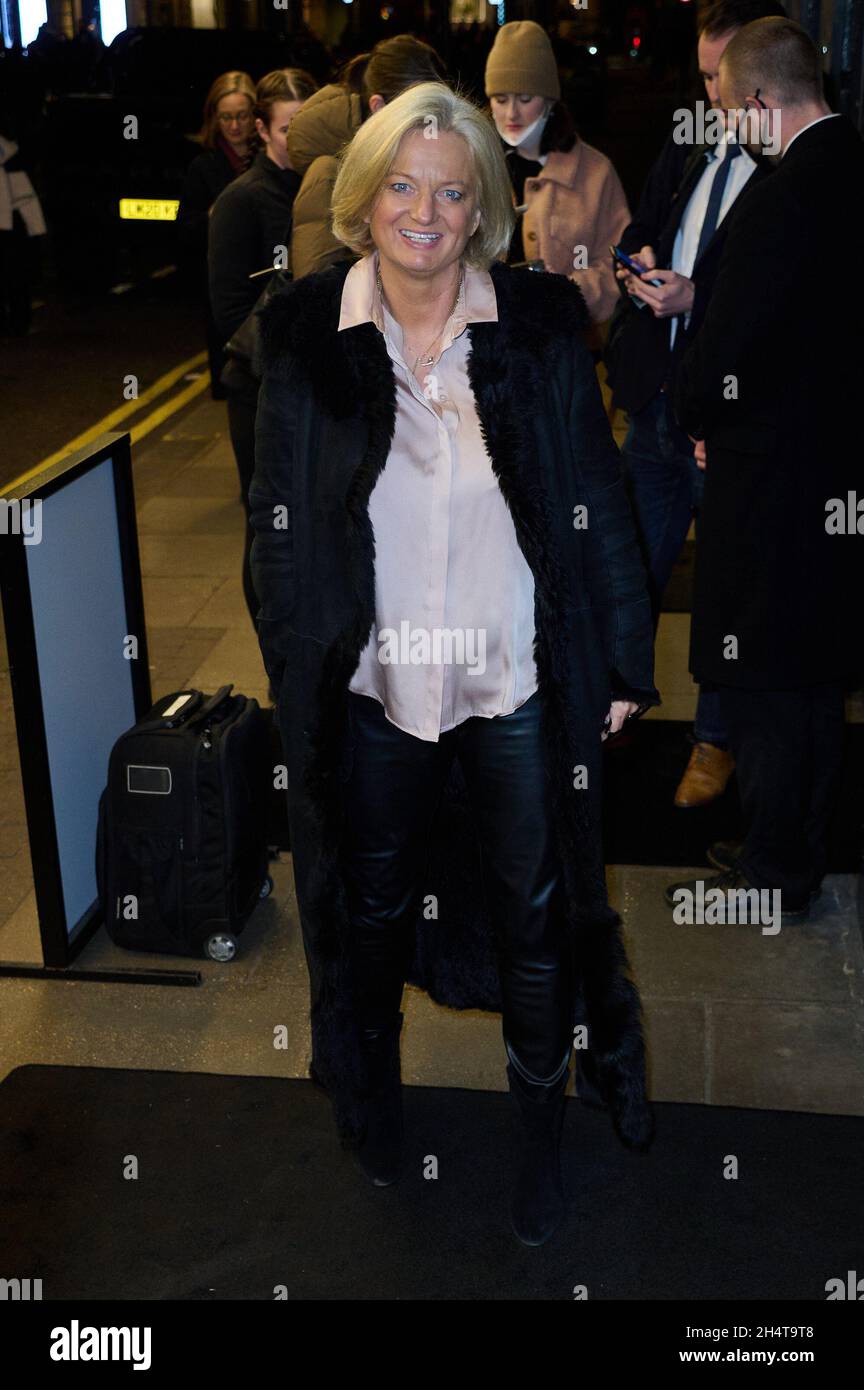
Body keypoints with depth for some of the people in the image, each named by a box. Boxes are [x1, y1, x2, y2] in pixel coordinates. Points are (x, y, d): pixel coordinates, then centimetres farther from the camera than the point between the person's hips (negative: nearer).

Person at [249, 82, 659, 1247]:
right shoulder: (305, 334, -6)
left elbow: (596, 501, -3)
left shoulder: (540, 322, -7)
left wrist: (624, 660, -2)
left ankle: (541, 1122, 38)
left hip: (518, 682, -1)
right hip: (373, 687, 1)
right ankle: (373, 1085, 48)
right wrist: (295, 672, -2)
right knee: (376, 898, 21)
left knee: (539, 909, 12)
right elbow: (279, 524, -1)